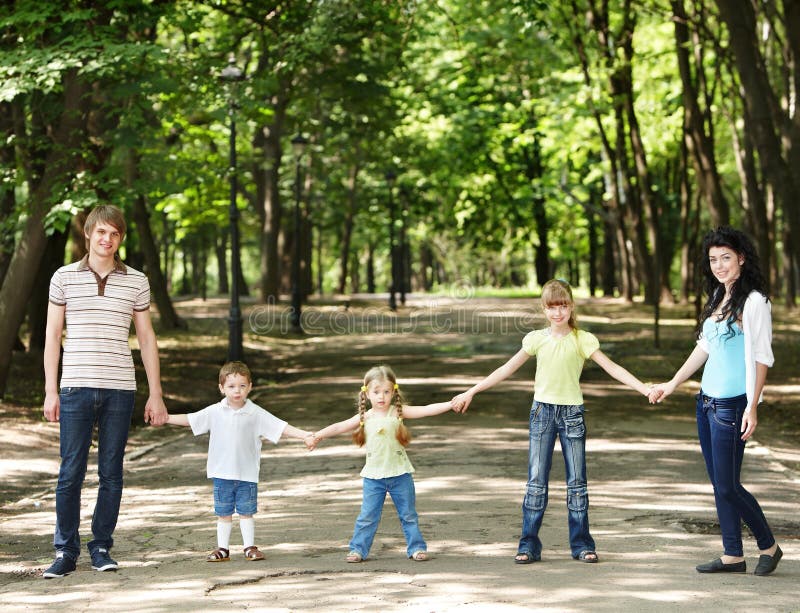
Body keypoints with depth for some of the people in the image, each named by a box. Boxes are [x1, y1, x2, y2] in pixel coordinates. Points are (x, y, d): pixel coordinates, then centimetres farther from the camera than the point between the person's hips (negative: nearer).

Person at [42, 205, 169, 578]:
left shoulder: (136, 282, 7)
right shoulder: (65, 277, 5)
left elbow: (146, 339, 10)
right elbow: (52, 335, 7)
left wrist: (155, 394, 7)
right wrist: (50, 390, 1)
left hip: (120, 390, 1)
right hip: (76, 387, -1)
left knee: (111, 472, 5)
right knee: (71, 472, -1)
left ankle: (101, 547, 15)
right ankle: (66, 551, 8)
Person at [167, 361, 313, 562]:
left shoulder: (256, 414, -4)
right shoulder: (214, 412, 0)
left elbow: (282, 428, -6)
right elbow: (188, 419, 6)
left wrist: (306, 435, -16)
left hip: (247, 475, -1)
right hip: (222, 474, 1)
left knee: (246, 513, 6)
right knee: (223, 514, 9)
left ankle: (249, 547, 16)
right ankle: (222, 549, 17)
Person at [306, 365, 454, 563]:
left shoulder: (399, 412, -4)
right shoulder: (365, 417, 0)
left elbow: (426, 410, -11)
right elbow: (340, 427, 2)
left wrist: (451, 404, -21)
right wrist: (318, 435, -2)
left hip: (400, 474, 0)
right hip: (373, 475, 0)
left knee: (408, 514, 8)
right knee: (368, 516, 2)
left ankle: (416, 547, 18)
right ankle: (358, 549, 11)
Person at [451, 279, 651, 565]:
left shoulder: (582, 340, -2)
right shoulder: (537, 339, 2)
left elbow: (612, 368, -7)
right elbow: (506, 369, 5)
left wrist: (644, 389, -19)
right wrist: (470, 393, 3)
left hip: (572, 413, -1)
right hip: (542, 411, 1)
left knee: (577, 482, 4)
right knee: (536, 482, -1)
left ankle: (582, 545, 12)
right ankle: (528, 546, 3)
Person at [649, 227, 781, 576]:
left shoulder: (753, 301, -11)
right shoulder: (718, 298, 13)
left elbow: (762, 358, -14)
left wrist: (752, 407, -19)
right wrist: (672, 384, 24)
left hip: (731, 405, -8)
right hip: (706, 402, 8)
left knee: (727, 487, -5)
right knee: (719, 484, 9)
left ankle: (769, 547, 12)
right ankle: (732, 556, 16)